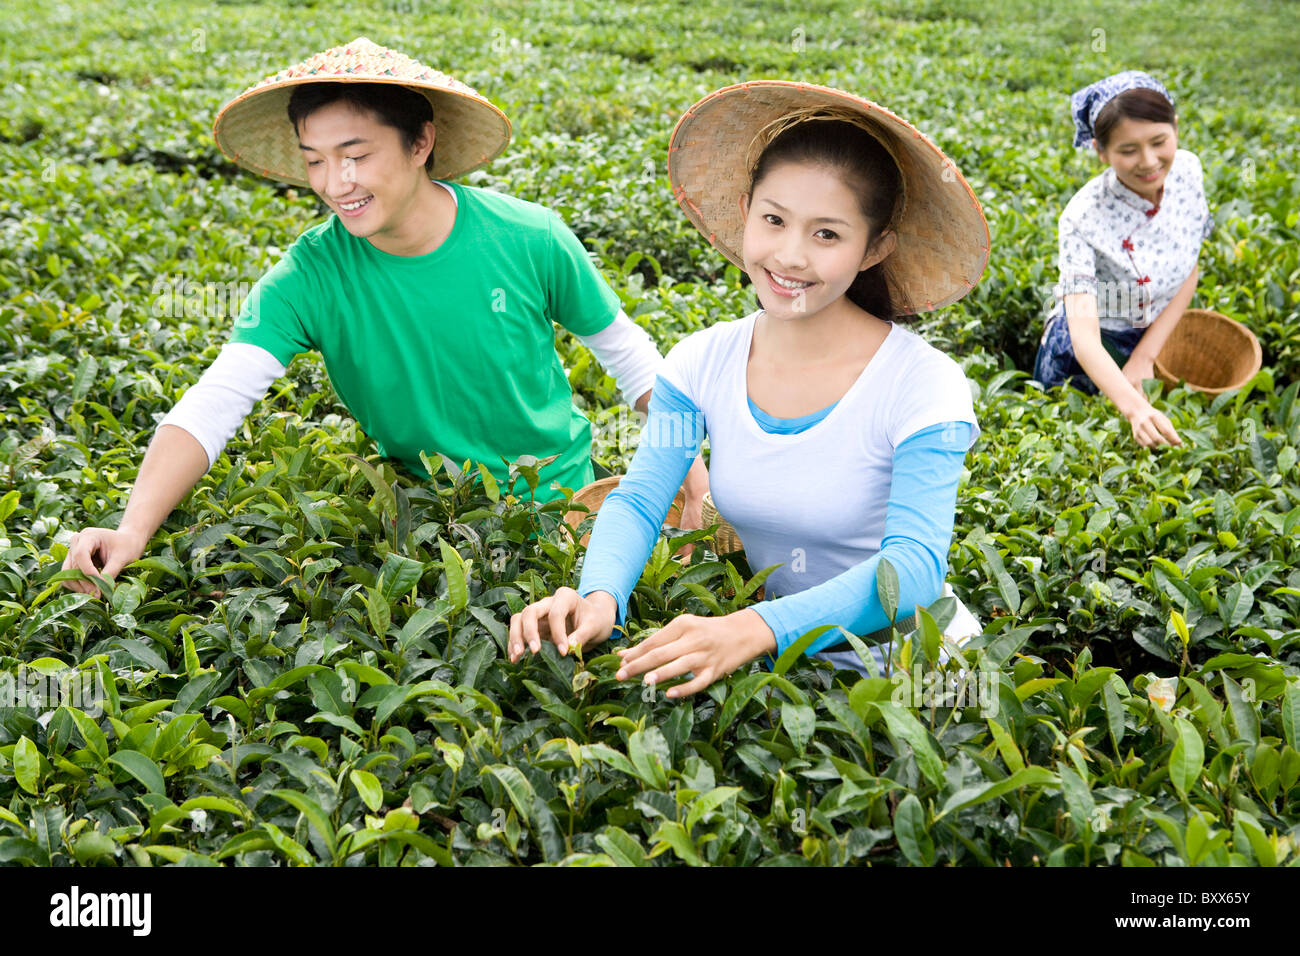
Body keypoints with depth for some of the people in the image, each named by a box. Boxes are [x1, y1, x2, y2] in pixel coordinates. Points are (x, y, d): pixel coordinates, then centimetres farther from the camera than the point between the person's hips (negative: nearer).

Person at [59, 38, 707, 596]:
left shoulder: (528, 241, -17)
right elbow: (212, 405, -27)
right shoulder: (309, 276, -18)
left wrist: (692, 472, 0)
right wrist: (134, 529, -42)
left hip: (557, 493, 0)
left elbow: (623, 348, -2)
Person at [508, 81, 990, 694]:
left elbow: (914, 565, -27)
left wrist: (755, 629, -43)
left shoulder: (923, 386, -17)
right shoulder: (701, 363, -4)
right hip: (775, 664, 3)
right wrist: (599, 597, -32)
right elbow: (639, 500, -9)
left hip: (910, 664, -2)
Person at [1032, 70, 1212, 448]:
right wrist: (1133, 408, -56)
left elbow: (1188, 275, -5)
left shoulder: (1187, 170, -16)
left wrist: (1145, 356, -15)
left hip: (1159, 338, 5)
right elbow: (1084, 336, -40)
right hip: (1089, 360, -5)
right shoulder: (1082, 219, -32)